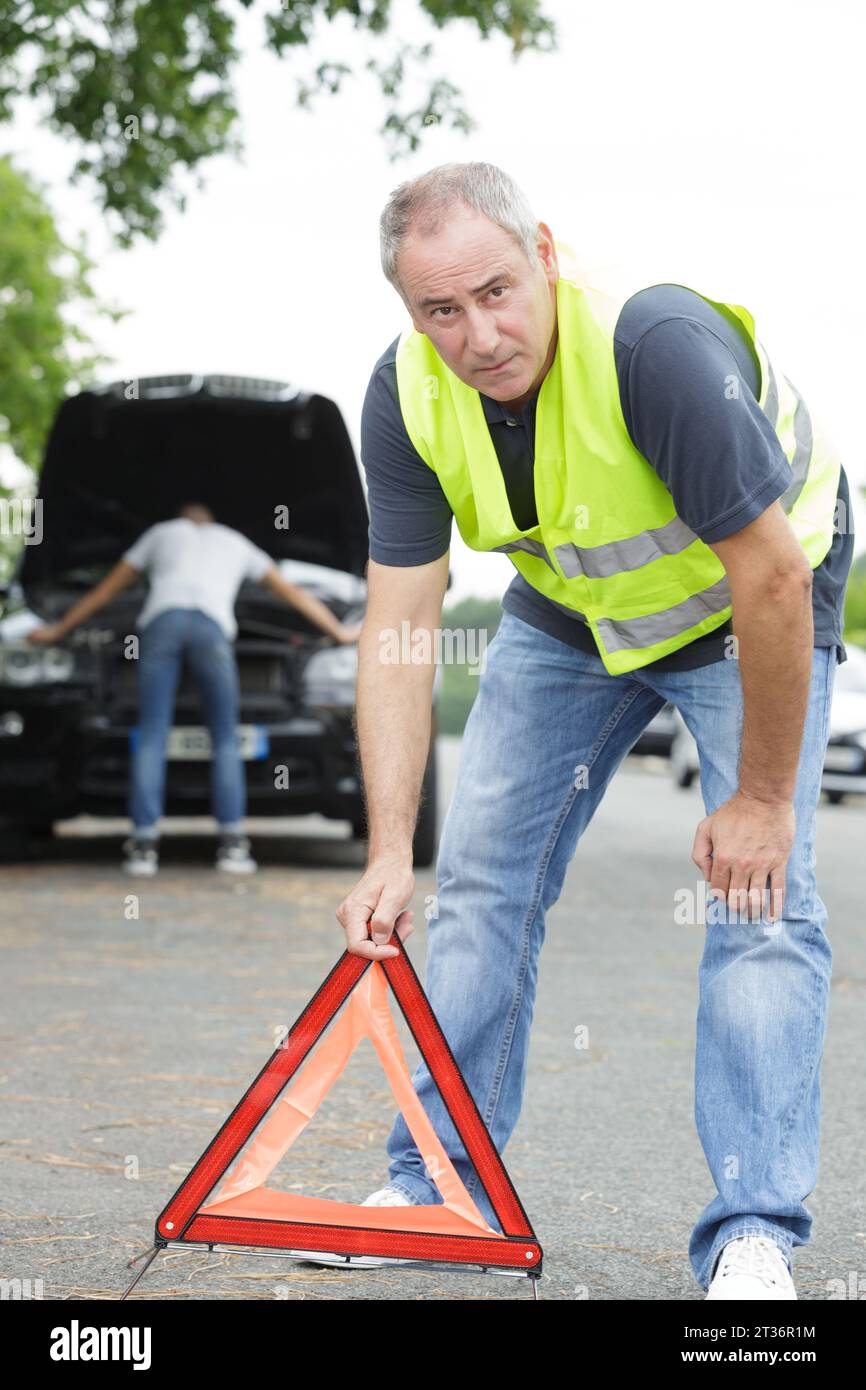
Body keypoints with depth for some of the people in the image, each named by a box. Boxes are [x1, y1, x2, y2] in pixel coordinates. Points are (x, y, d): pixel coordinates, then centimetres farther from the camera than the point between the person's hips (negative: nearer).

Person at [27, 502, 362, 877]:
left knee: (150, 738, -1)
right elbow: (294, 594, 42)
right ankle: (231, 843, -5)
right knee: (225, 739, 7)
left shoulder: (160, 533, 34)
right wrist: (340, 632, 52)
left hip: (160, 621, 0)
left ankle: (144, 845, -10)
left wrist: (58, 630, 48)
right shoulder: (236, 542, 36)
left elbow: (103, 592, 38)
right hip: (211, 626, 0)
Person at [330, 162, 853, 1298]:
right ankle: (441, 1187, 15)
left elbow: (771, 577, -33)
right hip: (568, 606, 5)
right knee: (483, 875, 2)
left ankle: (753, 1237, -11)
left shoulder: (660, 344, -38)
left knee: (761, 893, -16)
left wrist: (763, 798, -25)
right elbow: (399, 625, -20)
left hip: (745, 602, -5)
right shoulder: (408, 396, -21)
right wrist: (387, 854, -27)